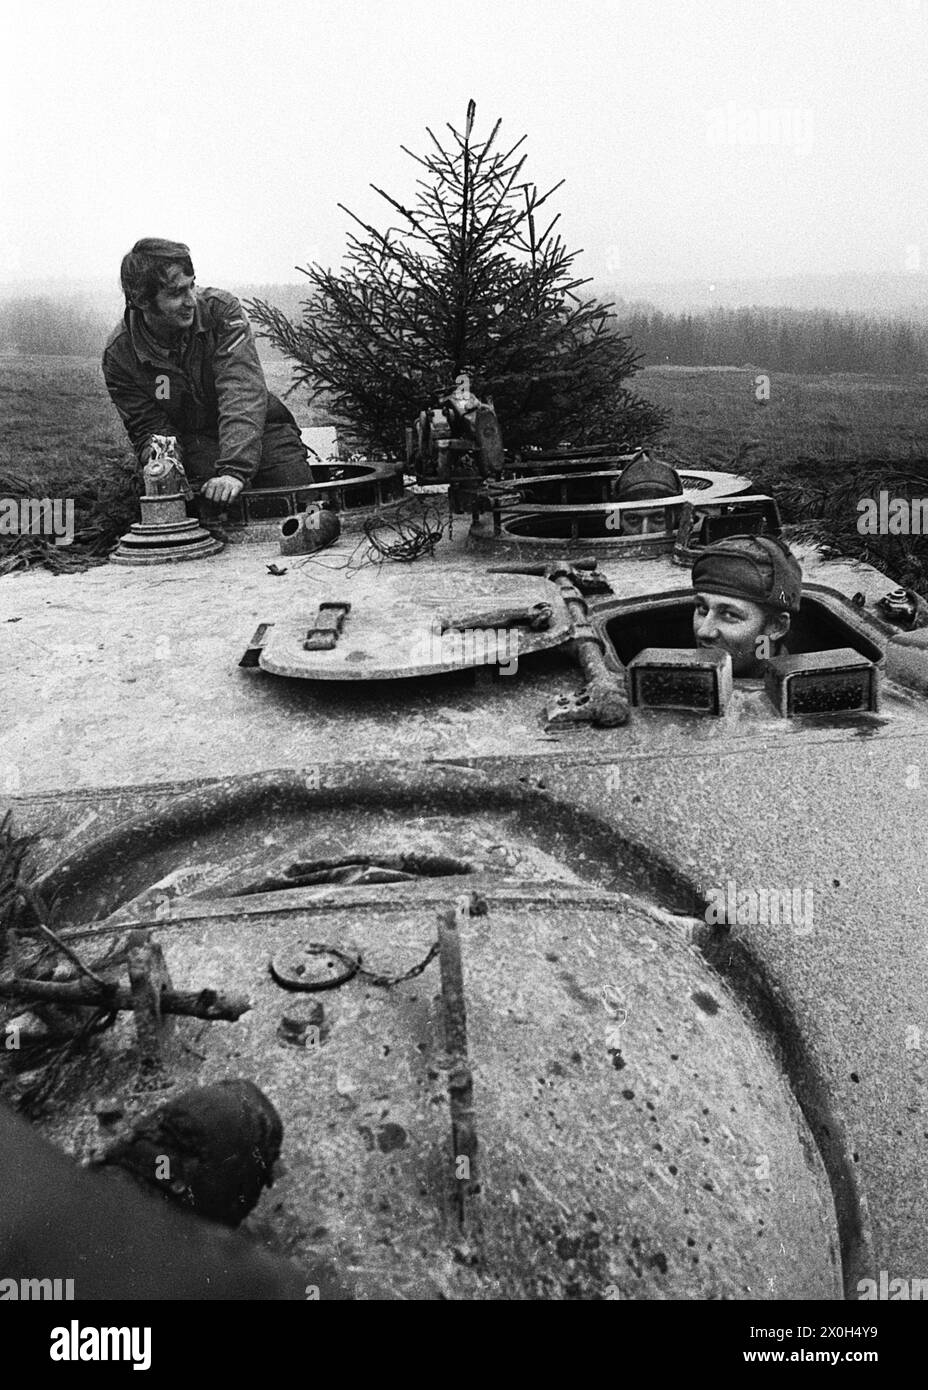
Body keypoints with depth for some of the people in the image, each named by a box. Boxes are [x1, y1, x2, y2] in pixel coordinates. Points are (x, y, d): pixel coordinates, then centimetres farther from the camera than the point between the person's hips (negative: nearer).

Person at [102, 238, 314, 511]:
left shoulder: (221, 310, -16)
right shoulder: (119, 354, -10)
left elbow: (243, 392, -28)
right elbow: (149, 430, -3)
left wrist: (235, 469, -43)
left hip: (259, 430, 0)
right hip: (195, 446, 0)